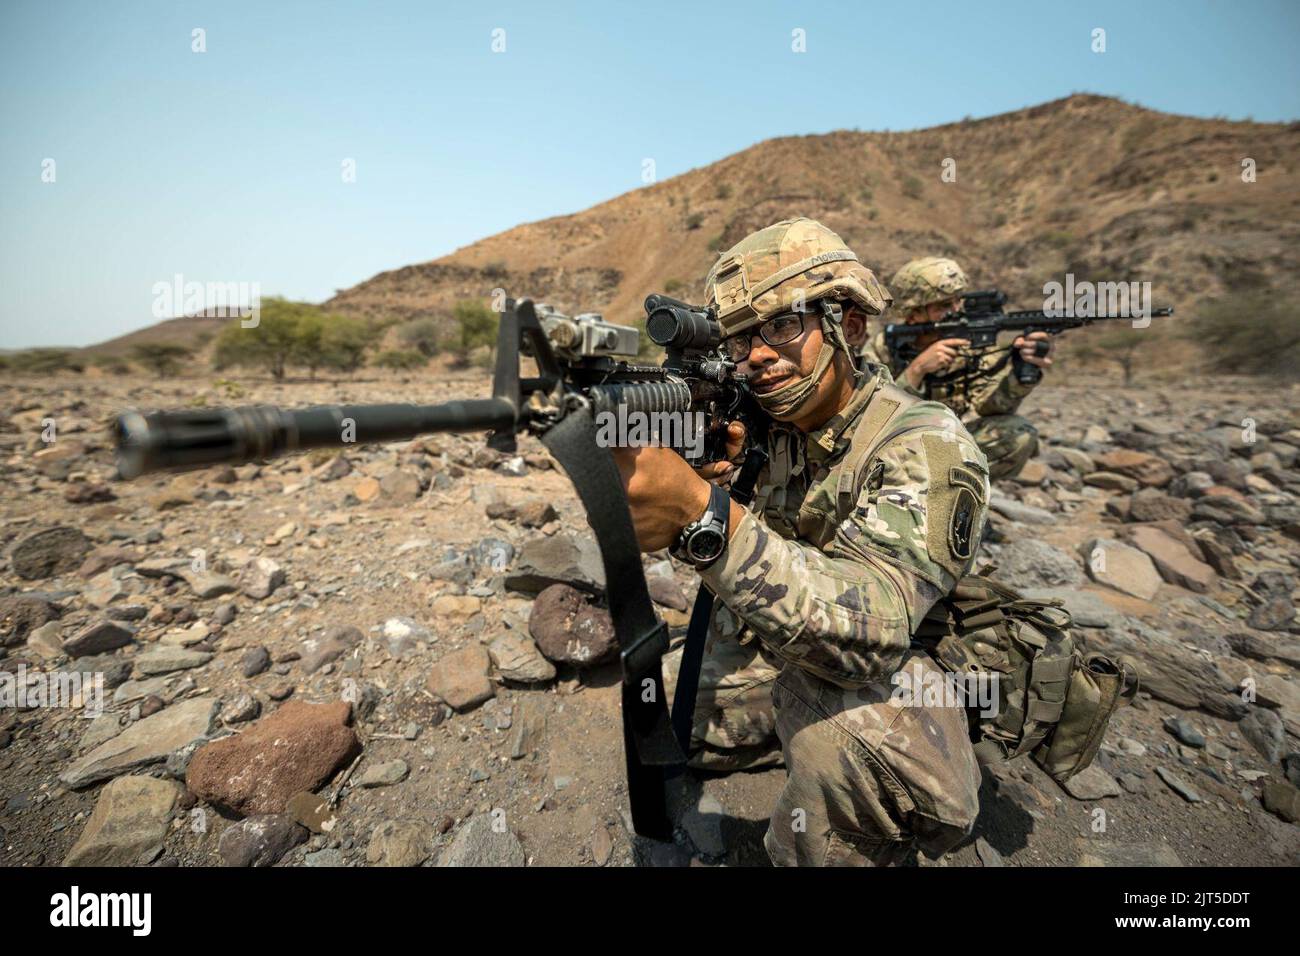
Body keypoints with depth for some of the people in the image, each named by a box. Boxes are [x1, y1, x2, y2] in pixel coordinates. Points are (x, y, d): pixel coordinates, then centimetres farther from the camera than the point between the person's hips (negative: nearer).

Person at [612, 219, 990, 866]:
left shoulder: (929, 447, -25)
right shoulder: (758, 424, -6)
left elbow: (870, 630, -39)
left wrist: (703, 514, -50)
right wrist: (709, 476, -27)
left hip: (900, 680, -5)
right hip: (767, 647, 6)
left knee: (843, 724, -36)